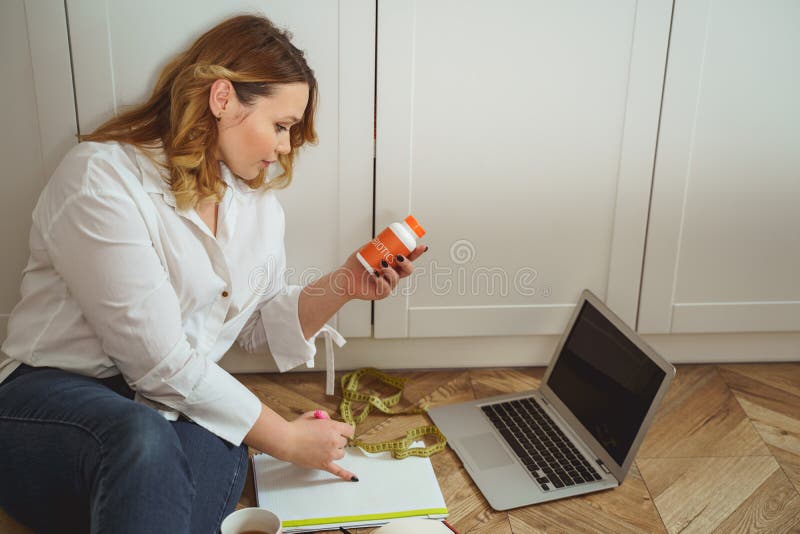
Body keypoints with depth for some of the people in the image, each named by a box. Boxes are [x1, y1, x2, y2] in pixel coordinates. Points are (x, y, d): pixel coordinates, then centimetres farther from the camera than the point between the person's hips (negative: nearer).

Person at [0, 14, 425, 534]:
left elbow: (260, 328, 13)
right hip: (49, 397, -5)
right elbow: (159, 363, -19)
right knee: (146, 440, -39)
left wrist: (342, 286, -3)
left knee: (217, 454, -31)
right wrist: (285, 438, -12)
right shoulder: (103, 178, -16)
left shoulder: (258, 201, 9)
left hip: (176, 411, 5)